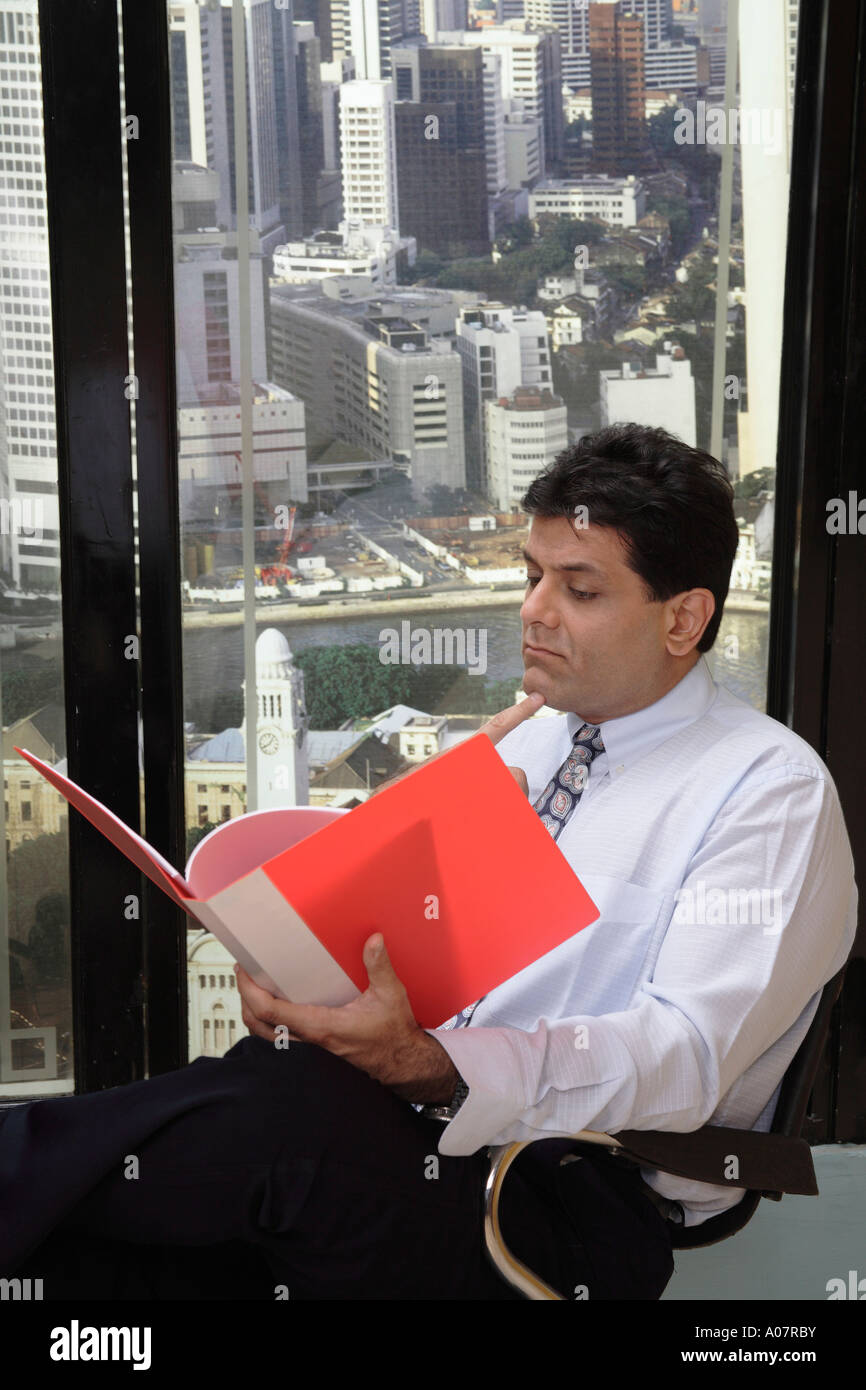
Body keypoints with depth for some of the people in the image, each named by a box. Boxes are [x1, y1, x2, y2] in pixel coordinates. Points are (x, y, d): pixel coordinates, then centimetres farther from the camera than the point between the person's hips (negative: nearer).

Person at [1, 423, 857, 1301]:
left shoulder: (773, 790, -4)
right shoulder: (525, 742, 19)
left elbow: (686, 1056, -17)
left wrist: (425, 1064, -31)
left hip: (579, 1200, -5)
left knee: (281, 1101, -33)